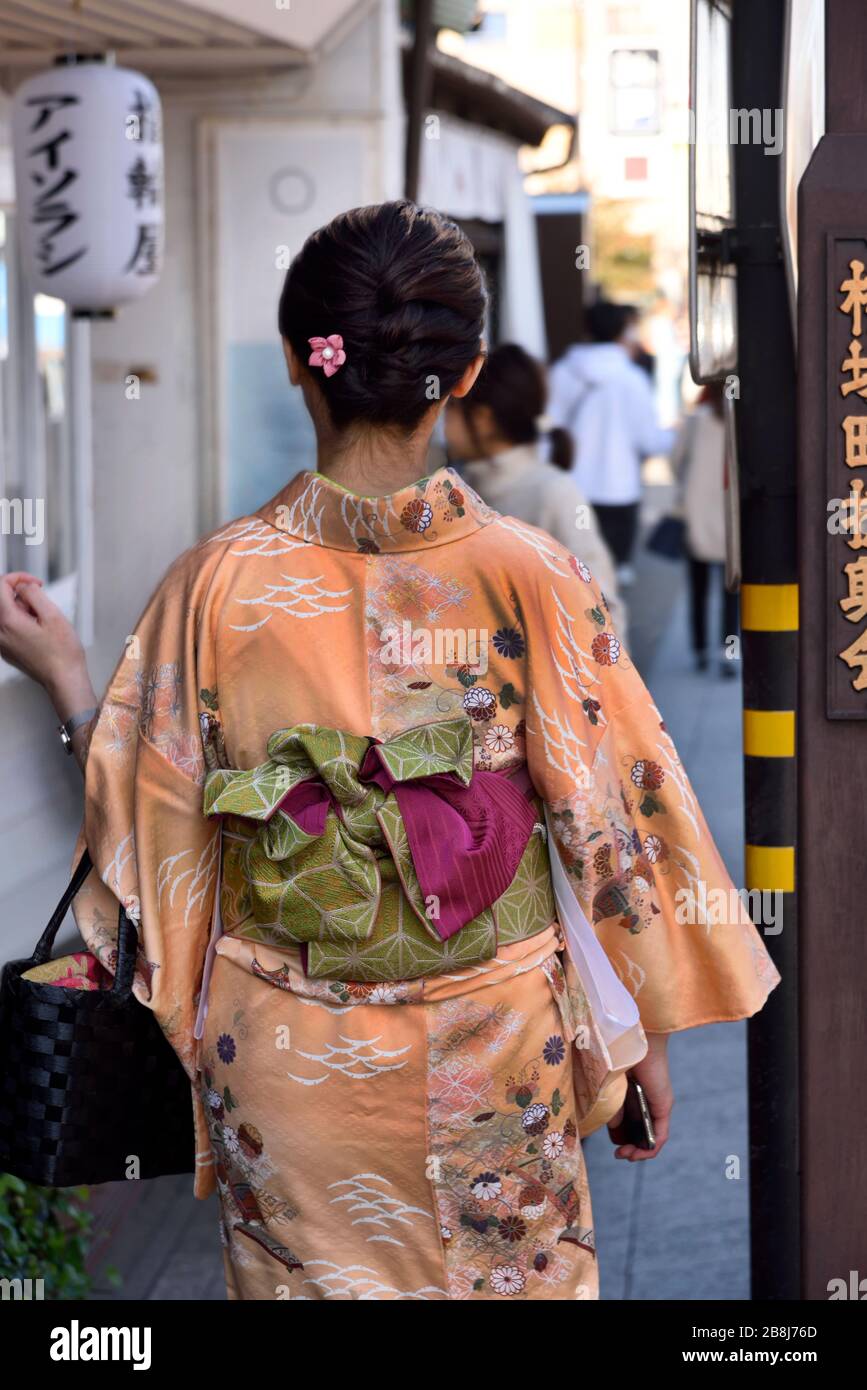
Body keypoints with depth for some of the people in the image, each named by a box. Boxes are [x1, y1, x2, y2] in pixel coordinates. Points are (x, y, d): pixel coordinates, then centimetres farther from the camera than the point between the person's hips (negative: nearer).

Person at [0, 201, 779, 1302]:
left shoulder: (220, 581, -15)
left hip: (283, 1054, 1)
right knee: (516, 1276, 21)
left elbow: (147, 818, -5)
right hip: (490, 1049, 0)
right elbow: (613, 822, -9)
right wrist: (652, 1036, 4)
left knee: (300, 1277, 20)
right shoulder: (531, 578, -15)